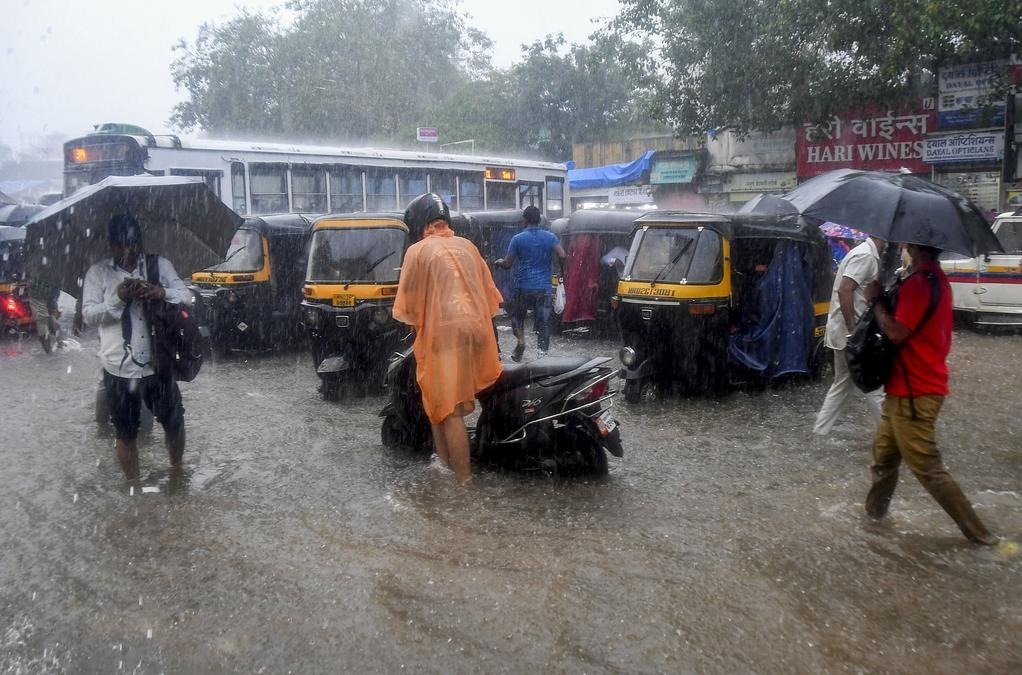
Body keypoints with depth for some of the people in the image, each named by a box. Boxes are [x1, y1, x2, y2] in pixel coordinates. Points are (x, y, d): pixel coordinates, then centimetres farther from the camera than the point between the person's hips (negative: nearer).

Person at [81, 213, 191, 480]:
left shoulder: (161, 264, 4)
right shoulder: (97, 272, 1)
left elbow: (186, 296, -2)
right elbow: (89, 315, -6)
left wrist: (162, 292, -23)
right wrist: (118, 298, -22)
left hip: (158, 364, 1)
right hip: (119, 369, -1)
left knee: (175, 422, 14)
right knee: (126, 433, 11)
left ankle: (177, 470, 39)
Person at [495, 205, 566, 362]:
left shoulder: (518, 239, -2)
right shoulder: (550, 237, 2)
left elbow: (507, 264, 0)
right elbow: (562, 256, -8)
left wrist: (499, 262, 21)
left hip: (523, 286, -1)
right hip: (544, 287, 1)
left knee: (517, 316, 18)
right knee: (543, 320, 4)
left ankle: (521, 341, -2)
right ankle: (543, 350, -3)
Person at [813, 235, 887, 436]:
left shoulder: (866, 253, 16)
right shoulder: (866, 255, -16)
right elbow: (845, 290, -26)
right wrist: (852, 331, -24)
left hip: (844, 332, 10)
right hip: (850, 333, -10)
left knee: (843, 384, 15)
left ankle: (820, 432, 18)